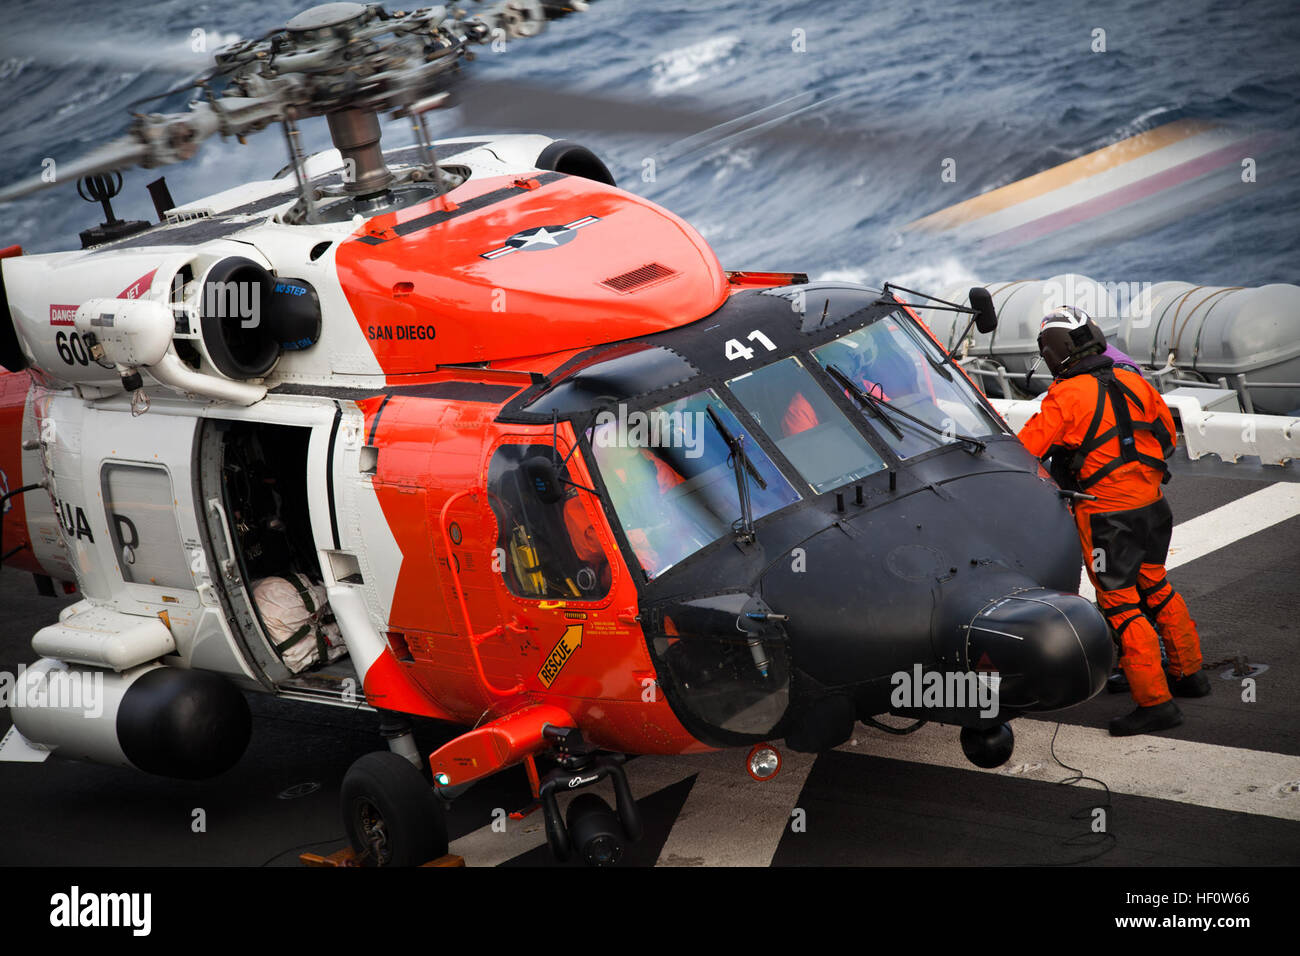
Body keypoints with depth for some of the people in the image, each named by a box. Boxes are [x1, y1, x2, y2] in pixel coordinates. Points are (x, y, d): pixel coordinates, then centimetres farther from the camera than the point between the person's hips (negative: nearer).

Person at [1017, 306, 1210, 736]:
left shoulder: (1066, 397, -13)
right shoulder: (1132, 382, 6)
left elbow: (1025, 450, -13)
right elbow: (1167, 432, 17)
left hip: (1107, 514, -7)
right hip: (1151, 502, 7)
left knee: (1120, 604, -2)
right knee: (1154, 588, 23)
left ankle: (1155, 701, -3)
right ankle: (1189, 672, 33)